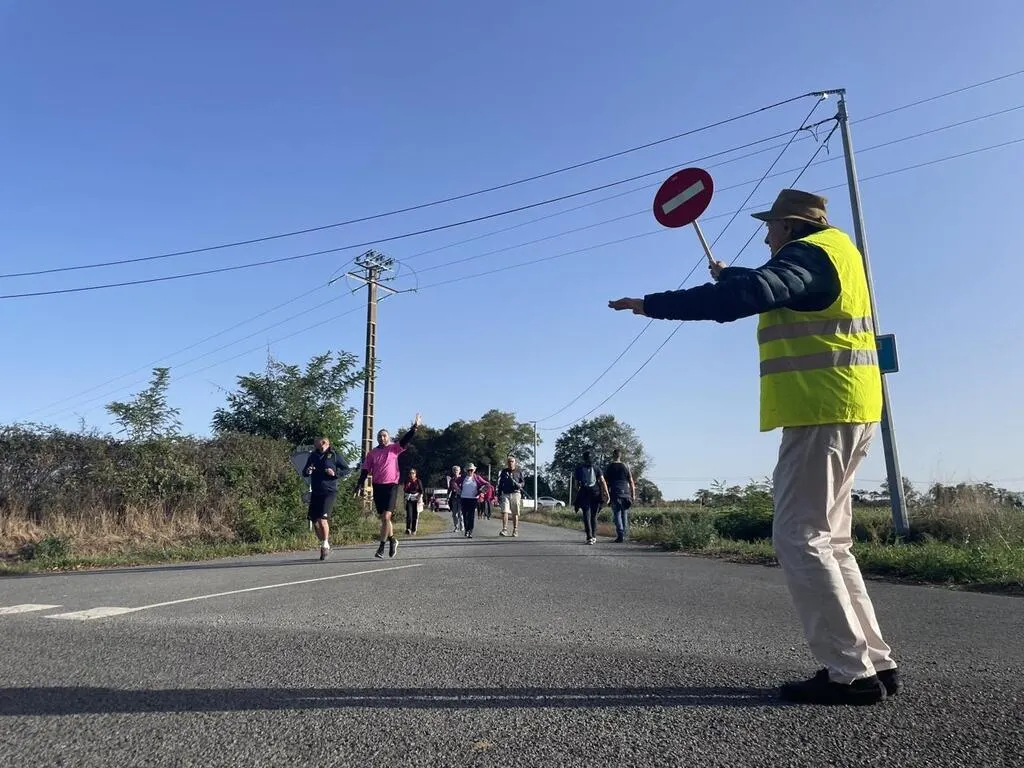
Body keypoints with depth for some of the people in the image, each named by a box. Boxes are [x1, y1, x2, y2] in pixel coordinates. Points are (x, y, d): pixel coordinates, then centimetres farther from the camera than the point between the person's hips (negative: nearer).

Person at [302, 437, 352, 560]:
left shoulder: (334, 456, -1)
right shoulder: (312, 456, 10)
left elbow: (348, 471, 3)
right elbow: (304, 473, 18)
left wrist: (335, 473, -14)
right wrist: (307, 471, -5)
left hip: (329, 491, -5)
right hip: (315, 493, 5)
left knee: (322, 517, -17)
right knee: (314, 519, 5)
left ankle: (325, 545, -2)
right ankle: (324, 544, 24)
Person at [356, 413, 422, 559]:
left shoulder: (394, 449, 3)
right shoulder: (372, 453, 9)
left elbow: (404, 441, -12)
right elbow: (365, 471, 7)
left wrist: (414, 428, -26)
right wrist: (359, 486, -2)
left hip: (391, 486, -3)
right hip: (377, 487, 3)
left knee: (386, 517, -13)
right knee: (383, 518, 11)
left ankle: (382, 546, -6)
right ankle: (392, 540, 31)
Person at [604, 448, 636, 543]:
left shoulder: (608, 468, 3)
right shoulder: (626, 467, 6)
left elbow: (605, 482, 3)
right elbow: (631, 482, 5)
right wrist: (633, 494, 9)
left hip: (614, 493, -2)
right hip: (625, 493, 2)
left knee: (617, 514, -2)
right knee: (625, 514, 10)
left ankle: (620, 535, -12)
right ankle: (624, 535, 11)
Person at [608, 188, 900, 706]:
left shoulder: (809, 253, -9)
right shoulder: (831, 252, 22)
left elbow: (746, 296, -27)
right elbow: (771, 284, 40)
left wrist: (655, 305, -27)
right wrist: (730, 273, 52)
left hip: (822, 414, -10)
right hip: (841, 414, 11)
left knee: (799, 540, -9)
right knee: (827, 543, 12)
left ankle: (852, 672, -7)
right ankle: (872, 662, 14)